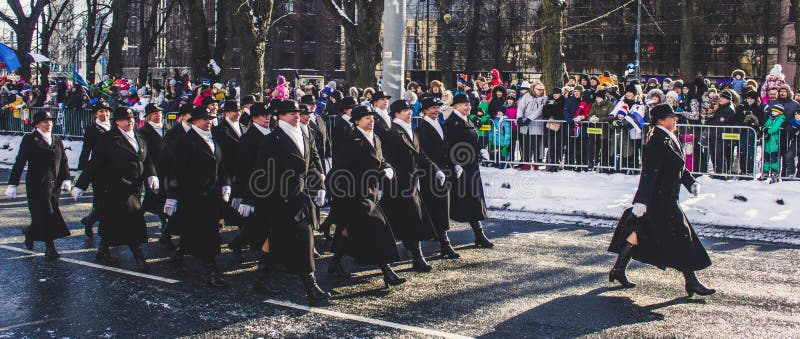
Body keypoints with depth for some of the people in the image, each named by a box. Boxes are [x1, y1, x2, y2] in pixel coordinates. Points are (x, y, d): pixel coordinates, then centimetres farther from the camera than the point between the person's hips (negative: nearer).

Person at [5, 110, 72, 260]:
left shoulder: (57, 140, 16)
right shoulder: (30, 139, 1)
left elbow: (64, 161, 17)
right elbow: (20, 162, -2)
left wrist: (66, 180, 5)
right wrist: (12, 184, -5)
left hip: (54, 185, 5)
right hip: (37, 184, -5)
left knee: (43, 217, 5)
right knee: (45, 215, -7)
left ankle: (29, 232, 31)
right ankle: (50, 248, 2)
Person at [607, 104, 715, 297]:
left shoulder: (670, 140, 14)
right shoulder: (657, 143, -18)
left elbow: (680, 168, 23)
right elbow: (649, 173, -24)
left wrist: (691, 183, 10)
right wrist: (641, 201, -27)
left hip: (666, 197, 10)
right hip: (660, 199, -10)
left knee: (639, 232, 14)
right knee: (681, 234, -5)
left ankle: (618, 270, 22)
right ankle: (691, 282, 2)